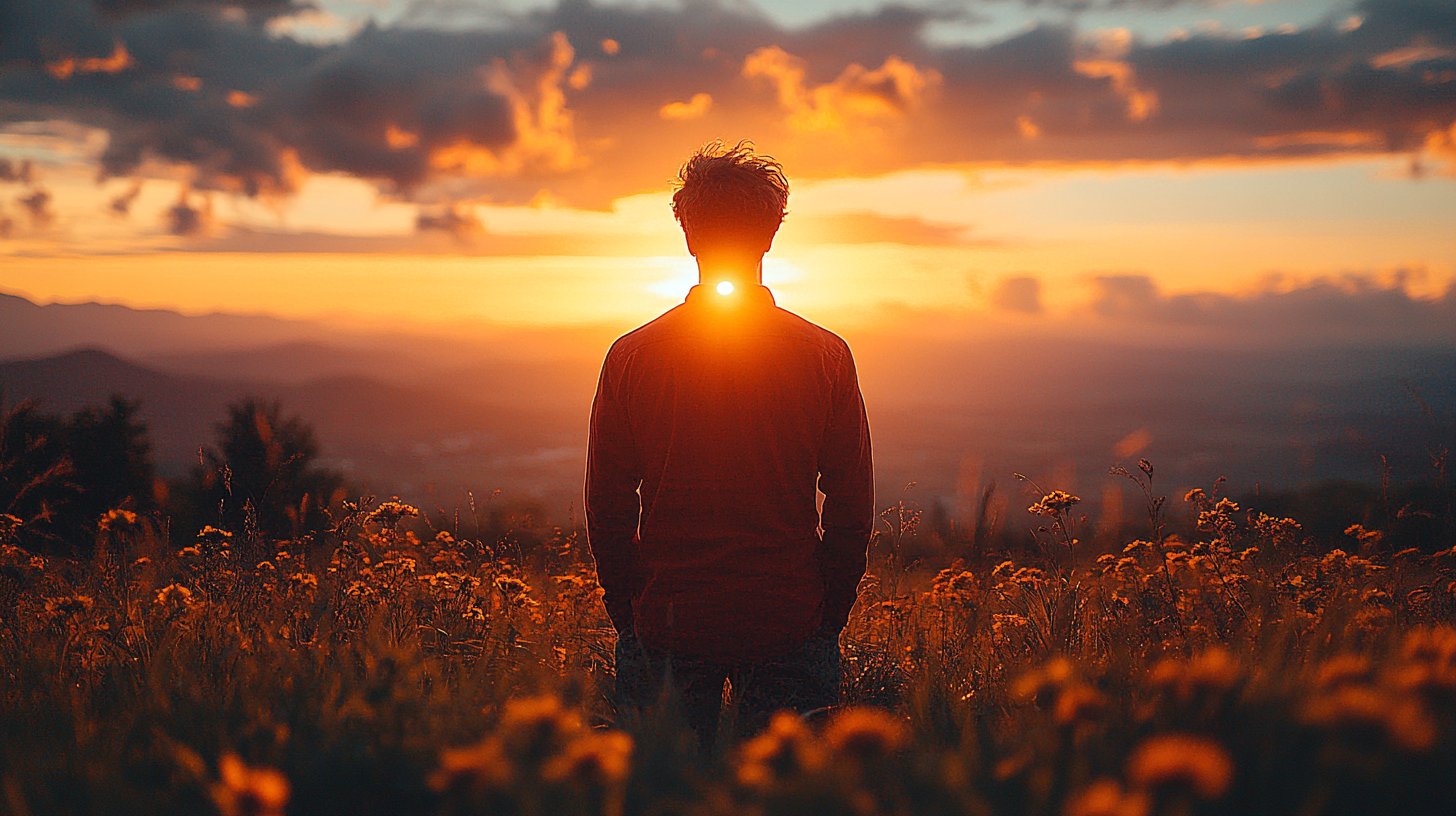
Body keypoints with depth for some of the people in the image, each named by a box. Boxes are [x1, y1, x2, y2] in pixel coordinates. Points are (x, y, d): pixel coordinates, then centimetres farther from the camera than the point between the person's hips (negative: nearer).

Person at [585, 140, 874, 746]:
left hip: (668, 626, 0)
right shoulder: (826, 356, -3)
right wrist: (829, 617, 10)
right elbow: (852, 508, 0)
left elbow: (607, 508, 1)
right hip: (789, 622, 0)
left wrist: (627, 616, 11)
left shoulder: (631, 357, -4)